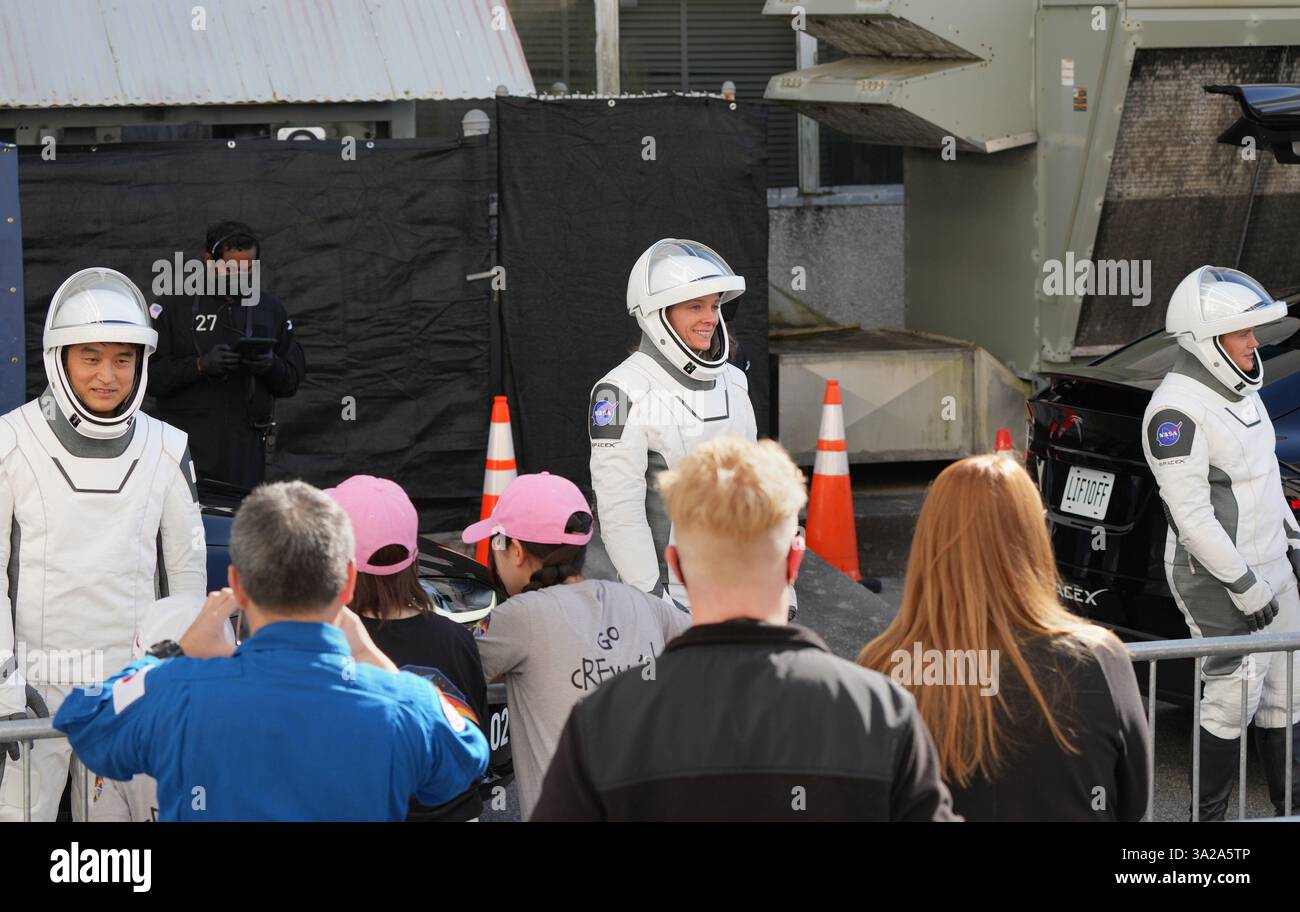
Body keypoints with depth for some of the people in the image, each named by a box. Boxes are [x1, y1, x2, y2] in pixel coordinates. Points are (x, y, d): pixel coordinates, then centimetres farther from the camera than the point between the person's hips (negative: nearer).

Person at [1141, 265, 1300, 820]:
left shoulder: (1237, 388, 8)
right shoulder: (1178, 410, -23)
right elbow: (1190, 515, -25)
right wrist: (1244, 586, -21)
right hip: (1216, 580, -9)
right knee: (1233, 699, -6)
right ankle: (1208, 817, 6)